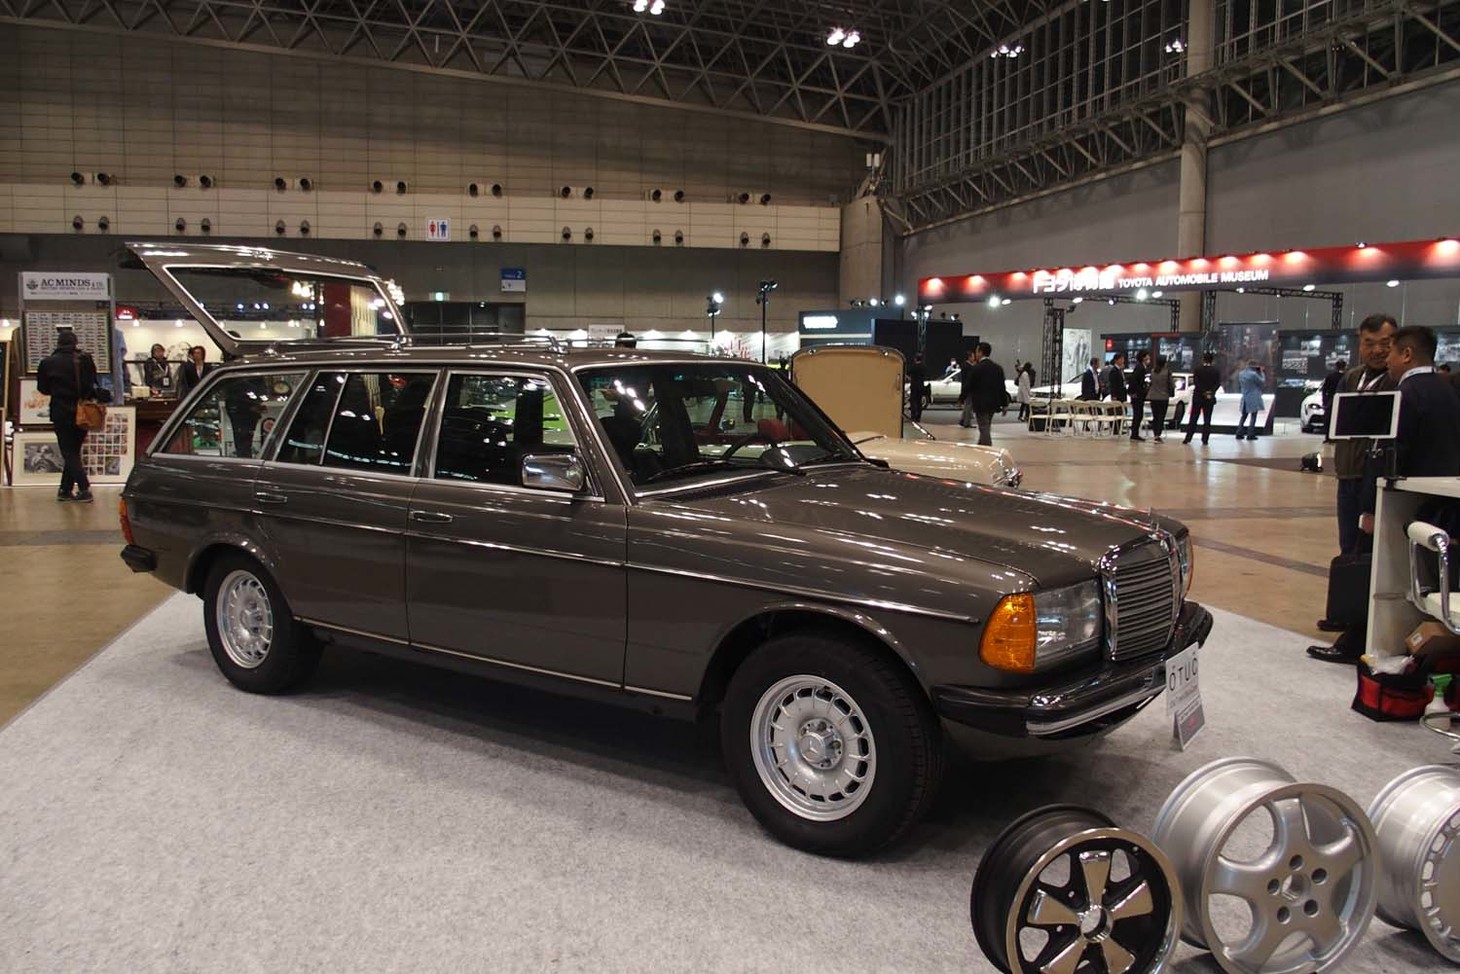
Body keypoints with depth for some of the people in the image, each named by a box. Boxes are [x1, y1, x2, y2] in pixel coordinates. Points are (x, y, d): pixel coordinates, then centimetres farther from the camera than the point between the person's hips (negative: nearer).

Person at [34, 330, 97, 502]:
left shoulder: (48, 363, -6)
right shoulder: (85, 360, -3)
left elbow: (43, 388, 5)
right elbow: (94, 385, 2)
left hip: (61, 413, -2)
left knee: (69, 453, 3)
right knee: (73, 451, 13)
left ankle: (84, 488, -10)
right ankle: (65, 490, 16)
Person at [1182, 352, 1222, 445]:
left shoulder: (1198, 369, -5)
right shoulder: (1215, 370, -2)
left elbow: (1195, 382, -11)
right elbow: (1218, 383, -10)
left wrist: (1203, 392, -11)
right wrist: (1211, 392, -13)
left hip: (1198, 396, 0)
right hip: (1210, 399, 0)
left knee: (1193, 418, 6)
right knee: (1207, 420, 5)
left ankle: (1188, 438, 4)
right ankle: (1205, 440, 1)